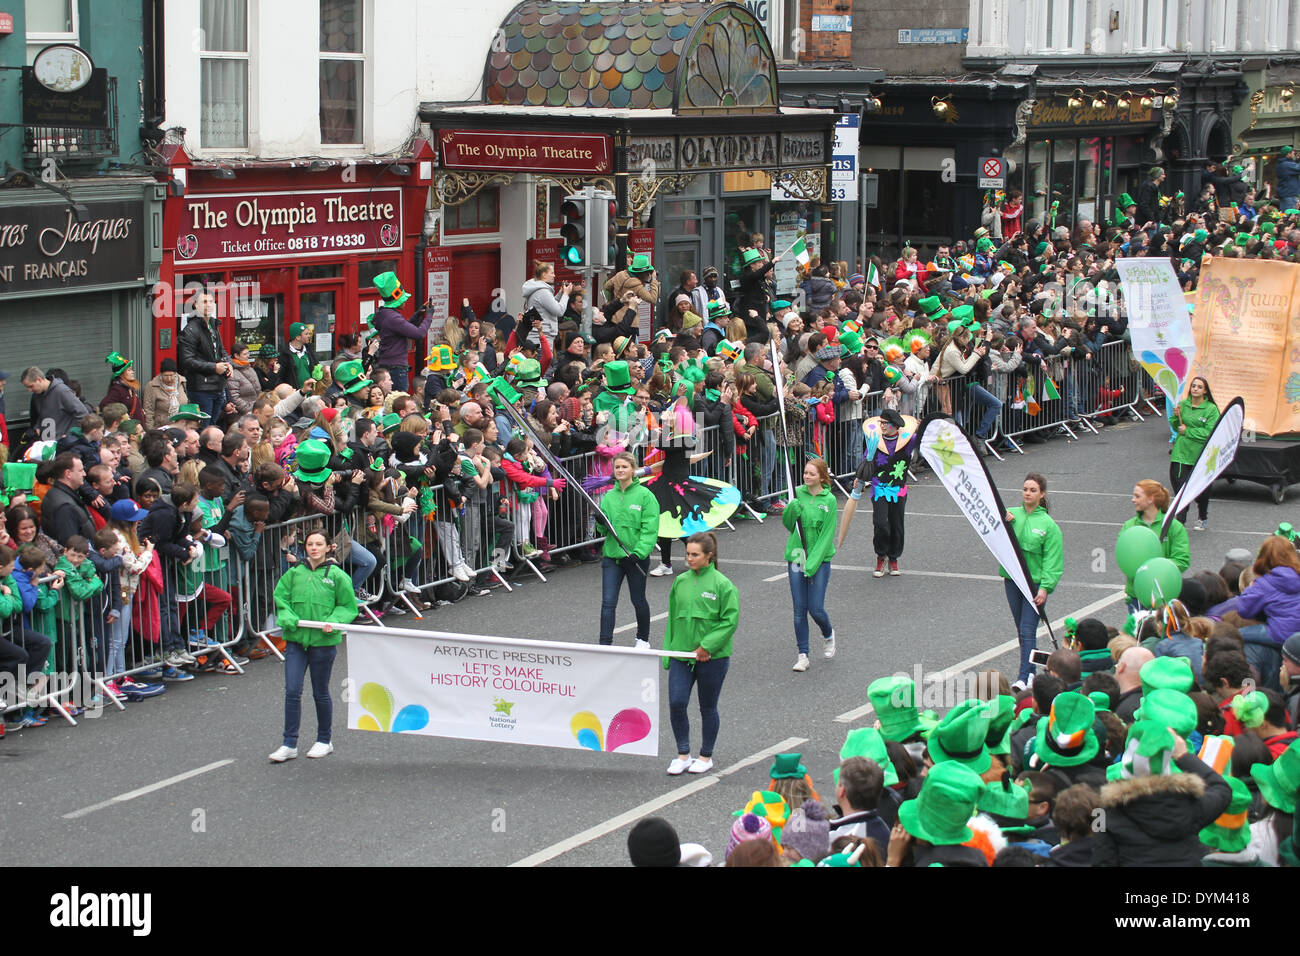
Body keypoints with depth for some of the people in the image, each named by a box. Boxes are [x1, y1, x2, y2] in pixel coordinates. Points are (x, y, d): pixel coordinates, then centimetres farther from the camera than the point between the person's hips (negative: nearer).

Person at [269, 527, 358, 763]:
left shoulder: (336, 575, -2)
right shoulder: (295, 573, 4)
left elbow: (348, 606, 3)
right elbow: (280, 597, 10)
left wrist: (333, 622, -14)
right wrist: (288, 617, -9)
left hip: (323, 641, -2)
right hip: (295, 639, 2)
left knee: (321, 693, 9)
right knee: (292, 691, -3)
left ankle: (324, 741, 25)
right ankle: (289, 745, 3)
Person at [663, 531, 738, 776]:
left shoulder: (722, 585, -8)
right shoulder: (680, 582, 7)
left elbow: (730, 621, -11)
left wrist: (707, 646, -16)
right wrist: (668, 651, 10)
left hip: (713, 657, -4)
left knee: (708, 708, 8)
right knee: (676, 703, -6)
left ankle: (706, 757, 23)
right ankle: (683, 755, 8)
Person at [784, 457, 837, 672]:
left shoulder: (829, 500, -7)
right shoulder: (798, 493, 2)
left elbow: (827, 534, -9)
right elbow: (788, 524, 8)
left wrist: (812, 563, -16)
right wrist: (791, 510, -15)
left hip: (820, 559, -3)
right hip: (796, 557, 3)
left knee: (816, 608, -4)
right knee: (800, 609, 2)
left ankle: (828, 634, 28)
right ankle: (803, 655, 10)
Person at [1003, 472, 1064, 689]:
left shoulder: (1048, 524, -4)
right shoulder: (1011, 514, 4)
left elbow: (1053, 560, -5)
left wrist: (1045, 588, -14)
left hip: (1035, 581, -4)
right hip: (1012, 579, 4)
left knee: (1028, 631, -11)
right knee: (1021, 630, 13)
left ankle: (1024, 677, -14)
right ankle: (1030, 670, 25)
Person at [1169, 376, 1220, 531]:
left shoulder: (1211, 409, -6)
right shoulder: (1183, 405, 5)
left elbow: (1210, 432, -13)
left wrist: (1188, 431, -12)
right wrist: (1176, 416, -7)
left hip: (1200, 454, -2)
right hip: (1181, 453, 2)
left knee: (1201, 491, 12)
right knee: (1180, 489, -6)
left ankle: (1203, 518, 35)